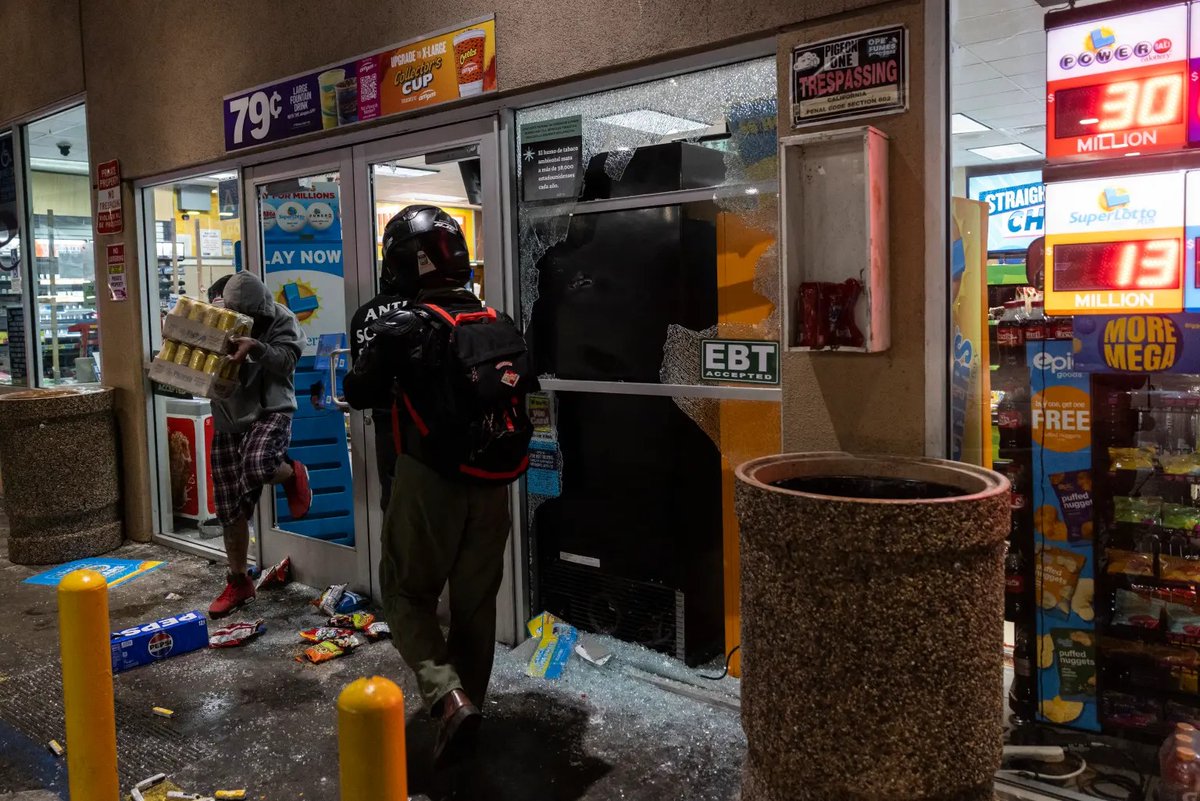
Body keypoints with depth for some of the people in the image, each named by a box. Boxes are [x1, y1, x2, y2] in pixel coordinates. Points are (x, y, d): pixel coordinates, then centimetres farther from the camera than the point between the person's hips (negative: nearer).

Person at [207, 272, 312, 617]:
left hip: (270, 411, -4)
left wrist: (257, 348, -39)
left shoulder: (280, 319, -8)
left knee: (257, 466, -37)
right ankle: (238, 582, 25)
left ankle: (292, 473, 1)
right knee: (230, 510, 8)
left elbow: (287, 358, -21)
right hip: (227, 418, 4)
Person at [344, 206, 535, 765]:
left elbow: (359, 395, -2)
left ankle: (447, 695, -5)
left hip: (431, 483, -5)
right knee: (476, 599, 17)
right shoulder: (500, 324, 2)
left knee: (407, 592, 12)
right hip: (491, 485, 5)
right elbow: (523, 386, 12)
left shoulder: (403, 326, -13)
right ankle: (470, 701, 29)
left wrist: (377, 348, 12)